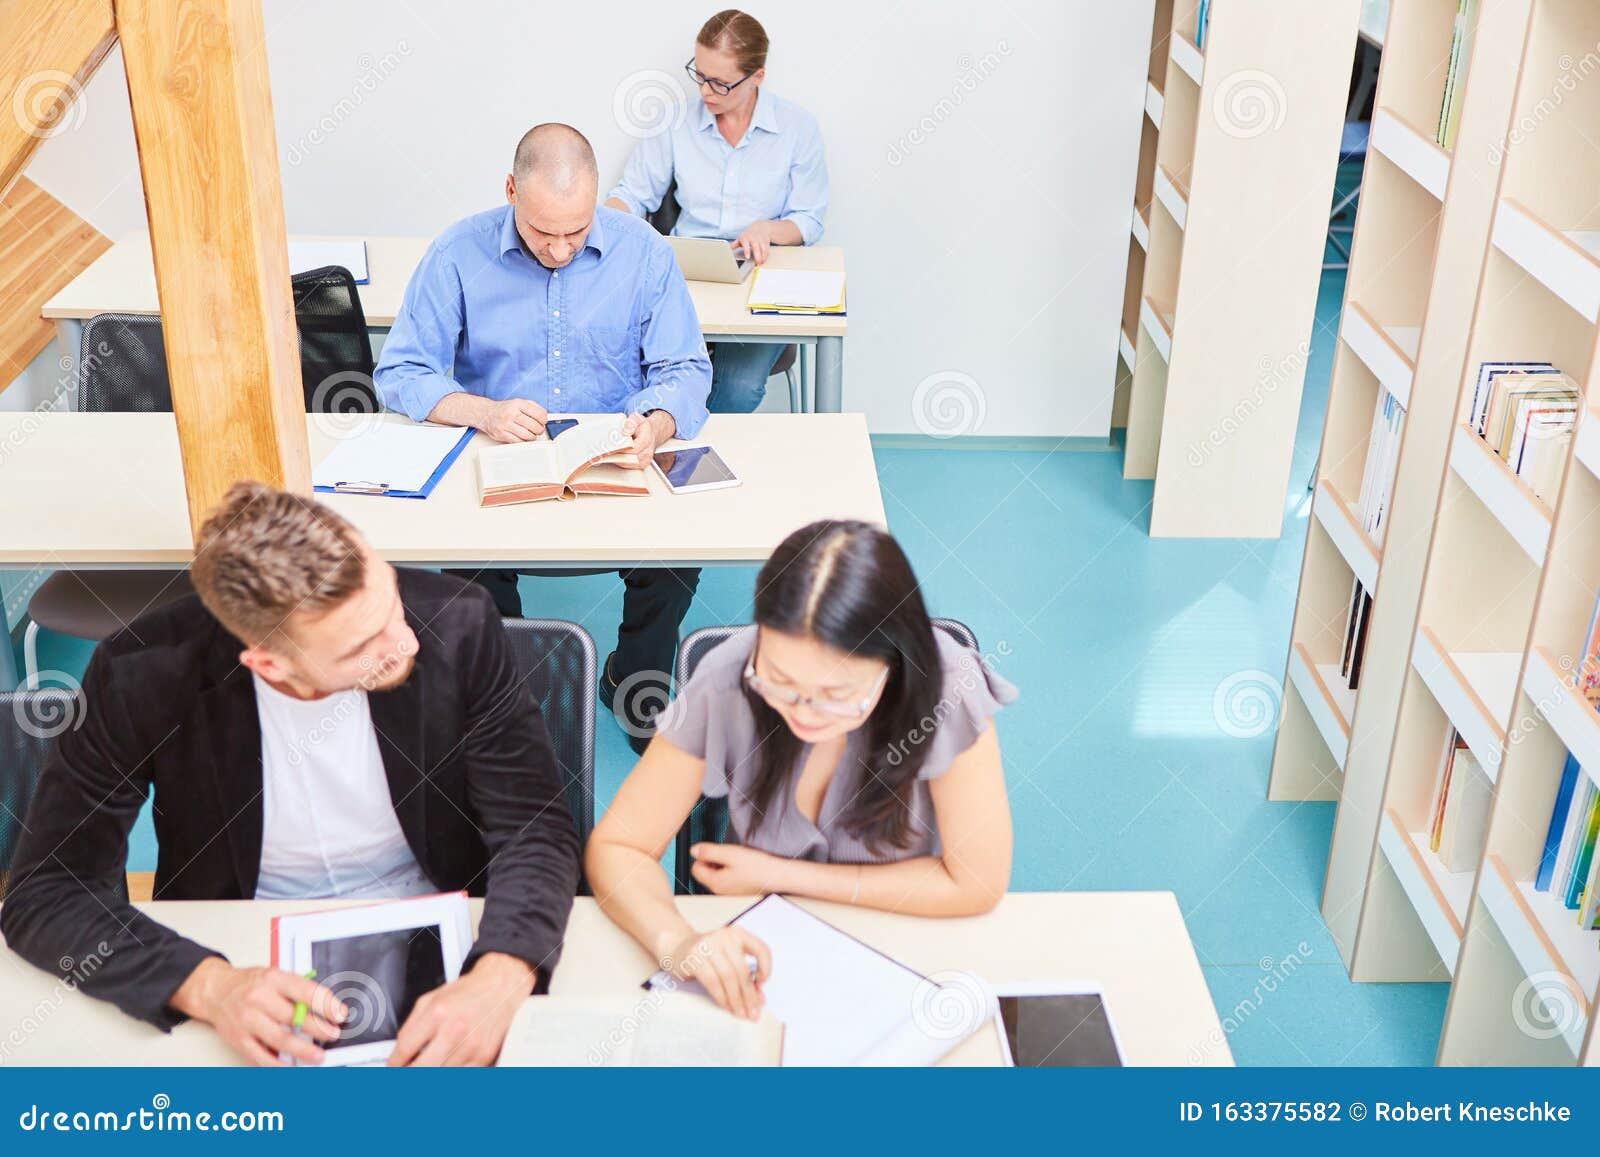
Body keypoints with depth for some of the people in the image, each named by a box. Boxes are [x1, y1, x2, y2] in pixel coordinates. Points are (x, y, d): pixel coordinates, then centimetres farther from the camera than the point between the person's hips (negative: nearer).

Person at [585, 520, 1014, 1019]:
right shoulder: (726, 682, -20)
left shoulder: (945, 686, -23)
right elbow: (615, 846, -13)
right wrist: (678, 941, -33)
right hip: (760, 958, 1)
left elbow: (975, 884, -15)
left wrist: (779, 874, -14)